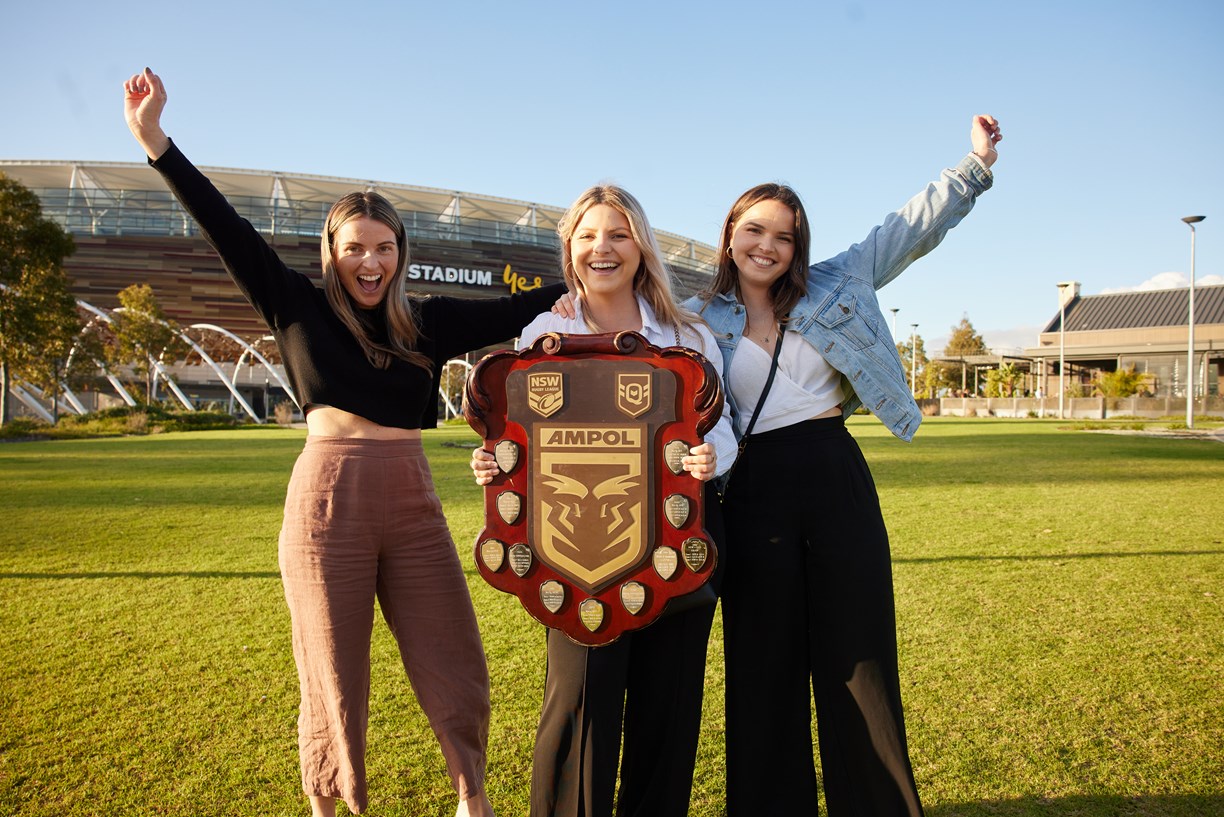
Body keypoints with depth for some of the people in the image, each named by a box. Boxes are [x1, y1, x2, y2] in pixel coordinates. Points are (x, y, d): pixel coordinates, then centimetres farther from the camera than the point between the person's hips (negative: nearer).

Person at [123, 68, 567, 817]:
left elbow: (514, 312, 8)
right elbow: (229, 230, -2)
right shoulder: (302, 309, 4)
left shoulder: (427, 322, 10)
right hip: (329, 500, -2)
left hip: (412, 501, 3)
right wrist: (155, 139, -7)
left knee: (455, 667, 7)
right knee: (335, 677, 8)